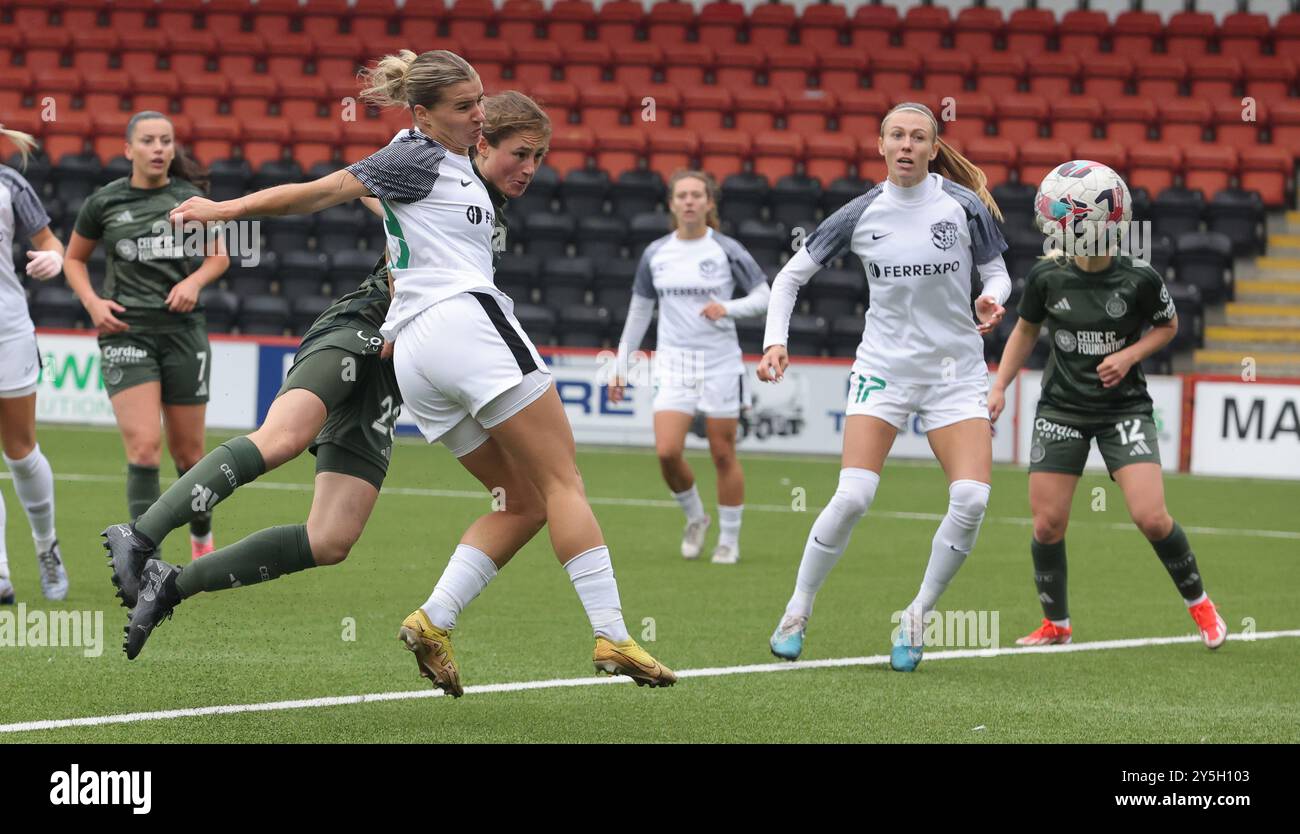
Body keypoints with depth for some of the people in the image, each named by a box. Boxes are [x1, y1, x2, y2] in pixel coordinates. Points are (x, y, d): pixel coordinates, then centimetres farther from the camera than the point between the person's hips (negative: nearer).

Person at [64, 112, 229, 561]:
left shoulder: (191, 199, 4)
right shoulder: (103, 202, 1)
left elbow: (219, 255, 16)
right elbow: (73, 259, 14)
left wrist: (194, 281, -5)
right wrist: (93, 302, -3)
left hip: (183, 332, 2)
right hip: (126, 333, -2)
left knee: (187, 451, 10)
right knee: (144, 446, -17)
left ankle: (202, 538, 36)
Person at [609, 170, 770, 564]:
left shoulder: (727, 251, -4)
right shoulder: (655, 254, 5)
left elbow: (763, 296, 0)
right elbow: (639, 312, 14)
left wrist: (728, 308, -19)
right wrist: (621, 366, 12)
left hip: (720, 364, -2)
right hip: (673, 365, 2)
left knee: (723, 455, 1)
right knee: (667, 452, -13)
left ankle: (729, 540, 16)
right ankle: (695, 517, 14)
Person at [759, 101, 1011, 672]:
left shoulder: (964, 206, -5)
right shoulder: (862, 214, -2)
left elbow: (997, 272, 5)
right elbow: (792, 274, 7)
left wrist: (991, 301, -18)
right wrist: (775, 341, -6)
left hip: (956, 372, 0)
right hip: (883, 368, 0)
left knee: (972, 500, -16)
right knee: (853, 496, -16)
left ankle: (917, 618, 3)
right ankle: (796, 614, 3)